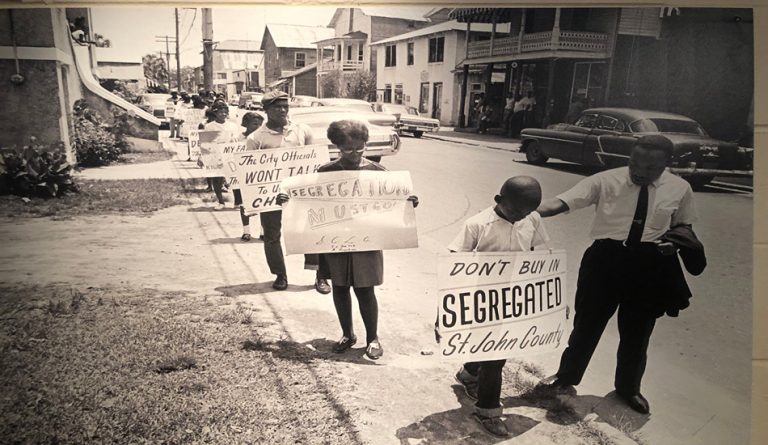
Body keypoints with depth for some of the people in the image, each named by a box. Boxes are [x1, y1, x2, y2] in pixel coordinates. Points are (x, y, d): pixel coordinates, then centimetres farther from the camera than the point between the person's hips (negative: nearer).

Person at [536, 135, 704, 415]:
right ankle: (566, 378, 35)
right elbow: (562, 202, -22)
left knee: (637, 330, 18)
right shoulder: (606, 181, -13)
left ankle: (628, 388, 43)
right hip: (606, 259, -2)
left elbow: (683, 224, 13)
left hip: (651, 265, 2)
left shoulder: (679, 189, -3)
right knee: (588, 322, 11)